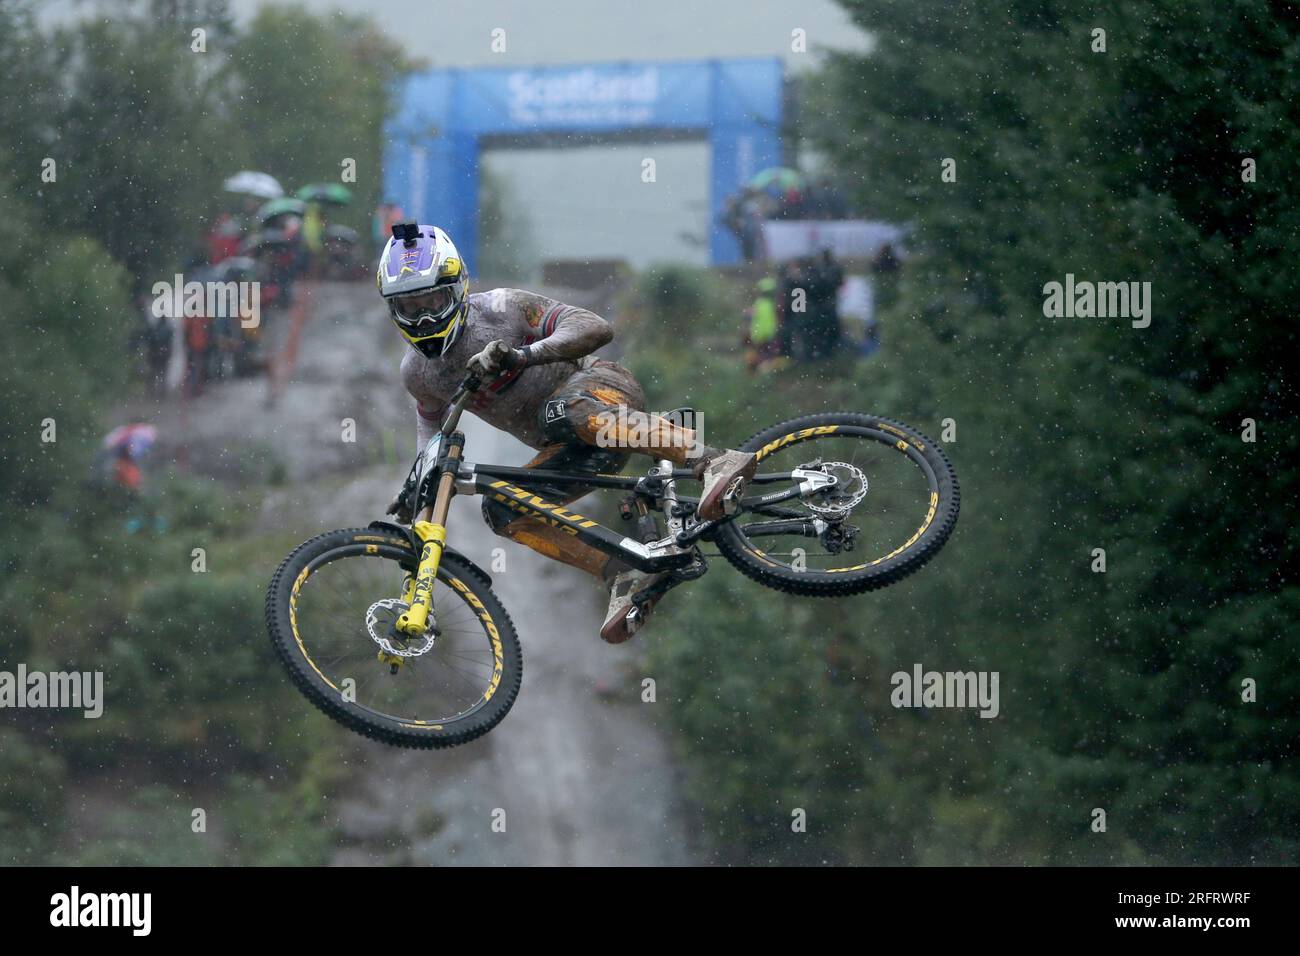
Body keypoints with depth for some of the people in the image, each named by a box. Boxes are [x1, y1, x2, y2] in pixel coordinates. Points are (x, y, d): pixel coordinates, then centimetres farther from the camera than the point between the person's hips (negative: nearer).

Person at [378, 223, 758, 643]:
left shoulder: (498, 309, -15)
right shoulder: (417, 371, 4)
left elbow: (595, 328, -24)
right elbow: (432, 419, 25)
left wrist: (523, 355, -39)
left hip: (604, 387, -7)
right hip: (566, 451, 7)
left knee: (563, 411, -40)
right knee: (502, 510, -15)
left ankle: (714, 462, -53)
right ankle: (624, 577, -23)